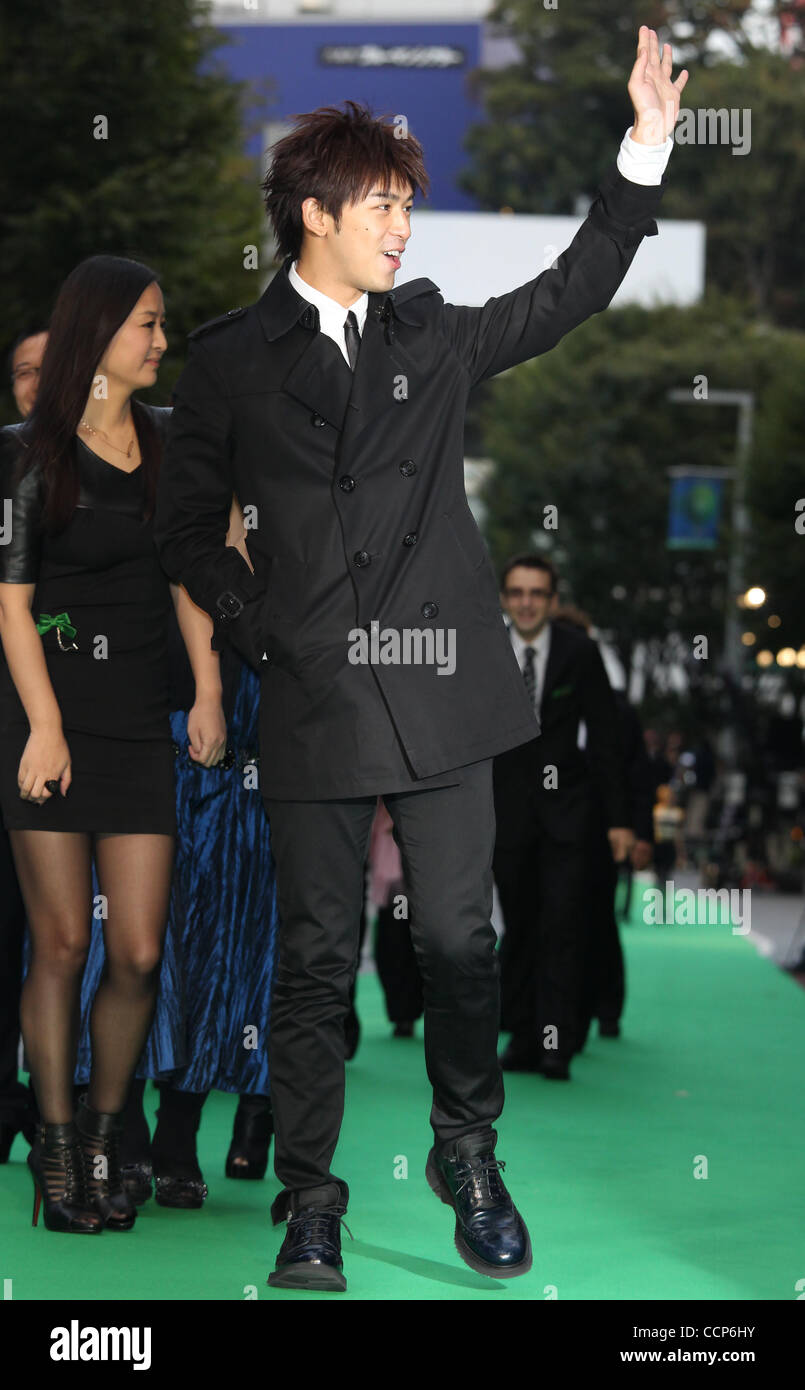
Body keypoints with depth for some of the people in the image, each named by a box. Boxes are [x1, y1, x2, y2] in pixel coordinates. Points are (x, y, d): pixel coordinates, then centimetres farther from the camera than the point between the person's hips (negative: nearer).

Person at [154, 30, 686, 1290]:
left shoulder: (437, 333, 11)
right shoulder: (230, 360, 5)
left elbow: (570, 295, 16)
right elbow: (189, 526, 12)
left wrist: (646, 154, 9)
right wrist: (252, 630, 0)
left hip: (441, 688, 2)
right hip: (313, 701, -2)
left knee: (459, 940, 3)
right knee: (317, 957, 3)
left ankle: (468, 1159, 22)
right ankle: (309, 1201, 11)